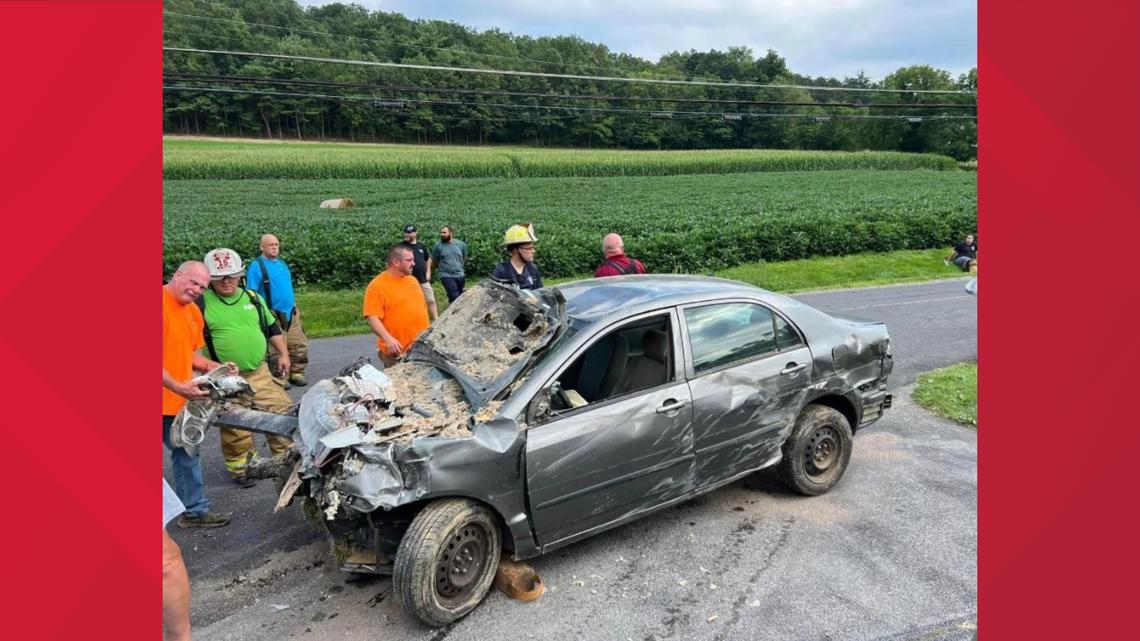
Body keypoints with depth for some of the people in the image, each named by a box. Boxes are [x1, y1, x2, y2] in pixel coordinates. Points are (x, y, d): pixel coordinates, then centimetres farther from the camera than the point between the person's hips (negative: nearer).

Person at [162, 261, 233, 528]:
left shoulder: (194, 312, 12)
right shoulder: (163, 302, -17)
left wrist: (217, 367, 2)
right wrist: (177, 386, -27)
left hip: (180, 399, 9)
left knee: (187, 455, 17)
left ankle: (194, 510, 30)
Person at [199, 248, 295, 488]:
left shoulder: (253, 298, 9)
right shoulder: (201, 303, -4)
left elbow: (272, 327, 17)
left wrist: (283, 354, 12)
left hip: (261, 373, 4)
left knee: (283, 412, 6)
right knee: (235, 429, 4)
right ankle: (241, 468, 21)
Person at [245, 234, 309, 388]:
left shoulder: (282, 263, 14)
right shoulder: (256, 266, -7)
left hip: (291, 313, 7)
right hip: (273, 315, -7)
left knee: (300, 345, 7)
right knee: (277, 349, -4)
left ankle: (296, 373, 19)